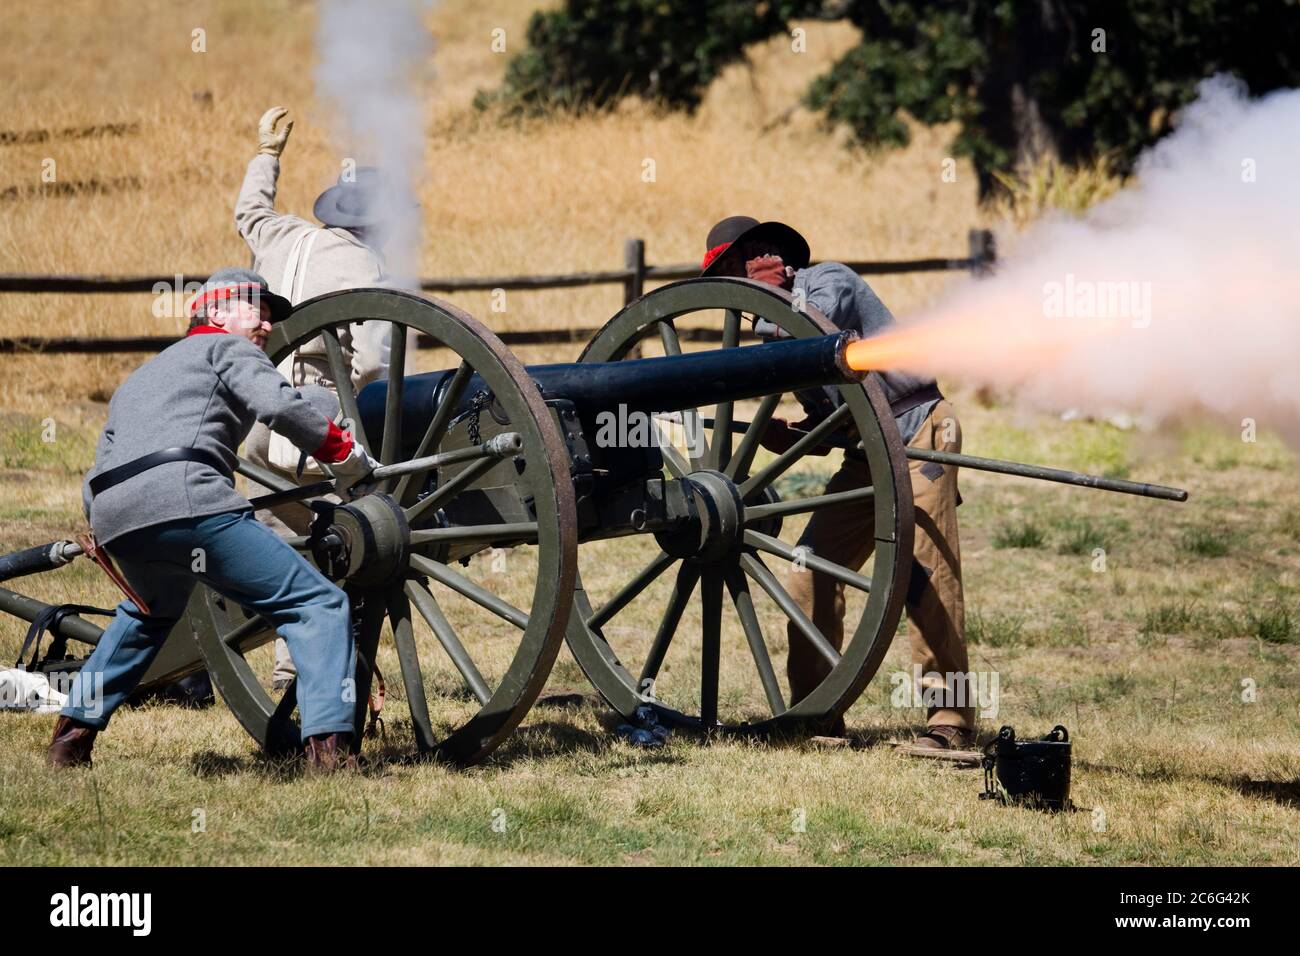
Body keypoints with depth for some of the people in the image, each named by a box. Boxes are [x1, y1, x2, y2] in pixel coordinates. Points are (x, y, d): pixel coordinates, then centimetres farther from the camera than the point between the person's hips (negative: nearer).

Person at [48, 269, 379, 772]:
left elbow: (94, 487, 33)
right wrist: (347, 454, 5)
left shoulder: (138, 378, 39)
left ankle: (74, 732, 34)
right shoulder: (226, 348, 18)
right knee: (319, 606, -4)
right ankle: (329, 744, -20)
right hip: (184, 499, -8)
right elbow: (279, 405, -3)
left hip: (112, 521, 8)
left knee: (150, 612, 39)